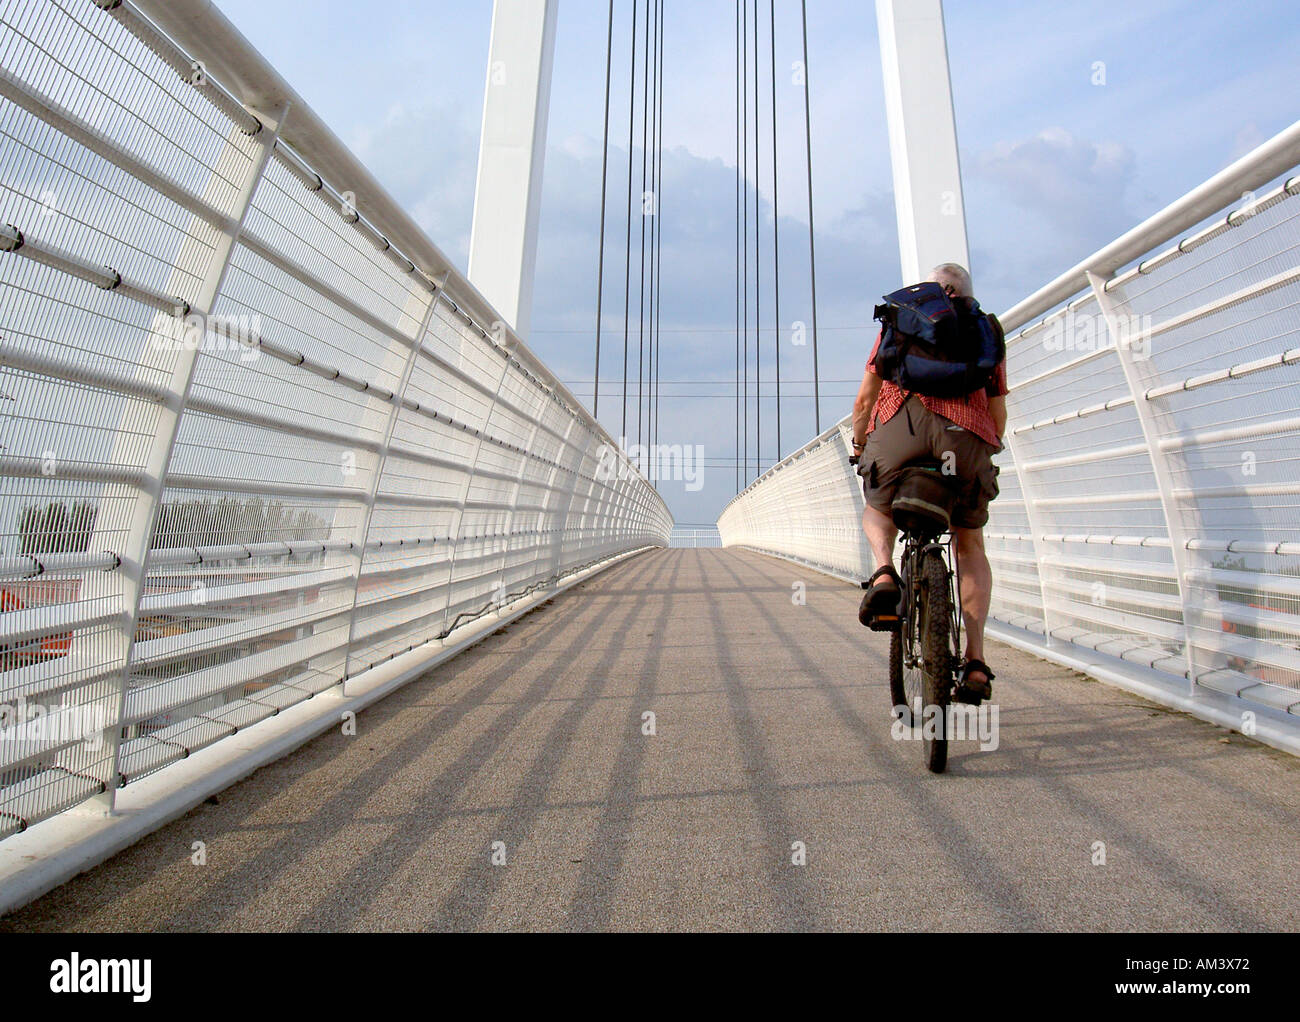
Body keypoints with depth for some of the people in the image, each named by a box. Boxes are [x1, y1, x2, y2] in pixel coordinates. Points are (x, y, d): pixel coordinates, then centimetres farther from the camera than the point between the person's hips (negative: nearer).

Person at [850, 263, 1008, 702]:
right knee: (970, 546, 17)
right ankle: (975, 662, 7)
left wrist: (859, 446, 33)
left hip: (899, 423, -1)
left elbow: (865, 397, 19)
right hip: (966, 431, 1)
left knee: (877, 512, 26)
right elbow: (998, 414, 24)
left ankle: (884, 573, -6)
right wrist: (984, 453, 40)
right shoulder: (987, 330, 30)